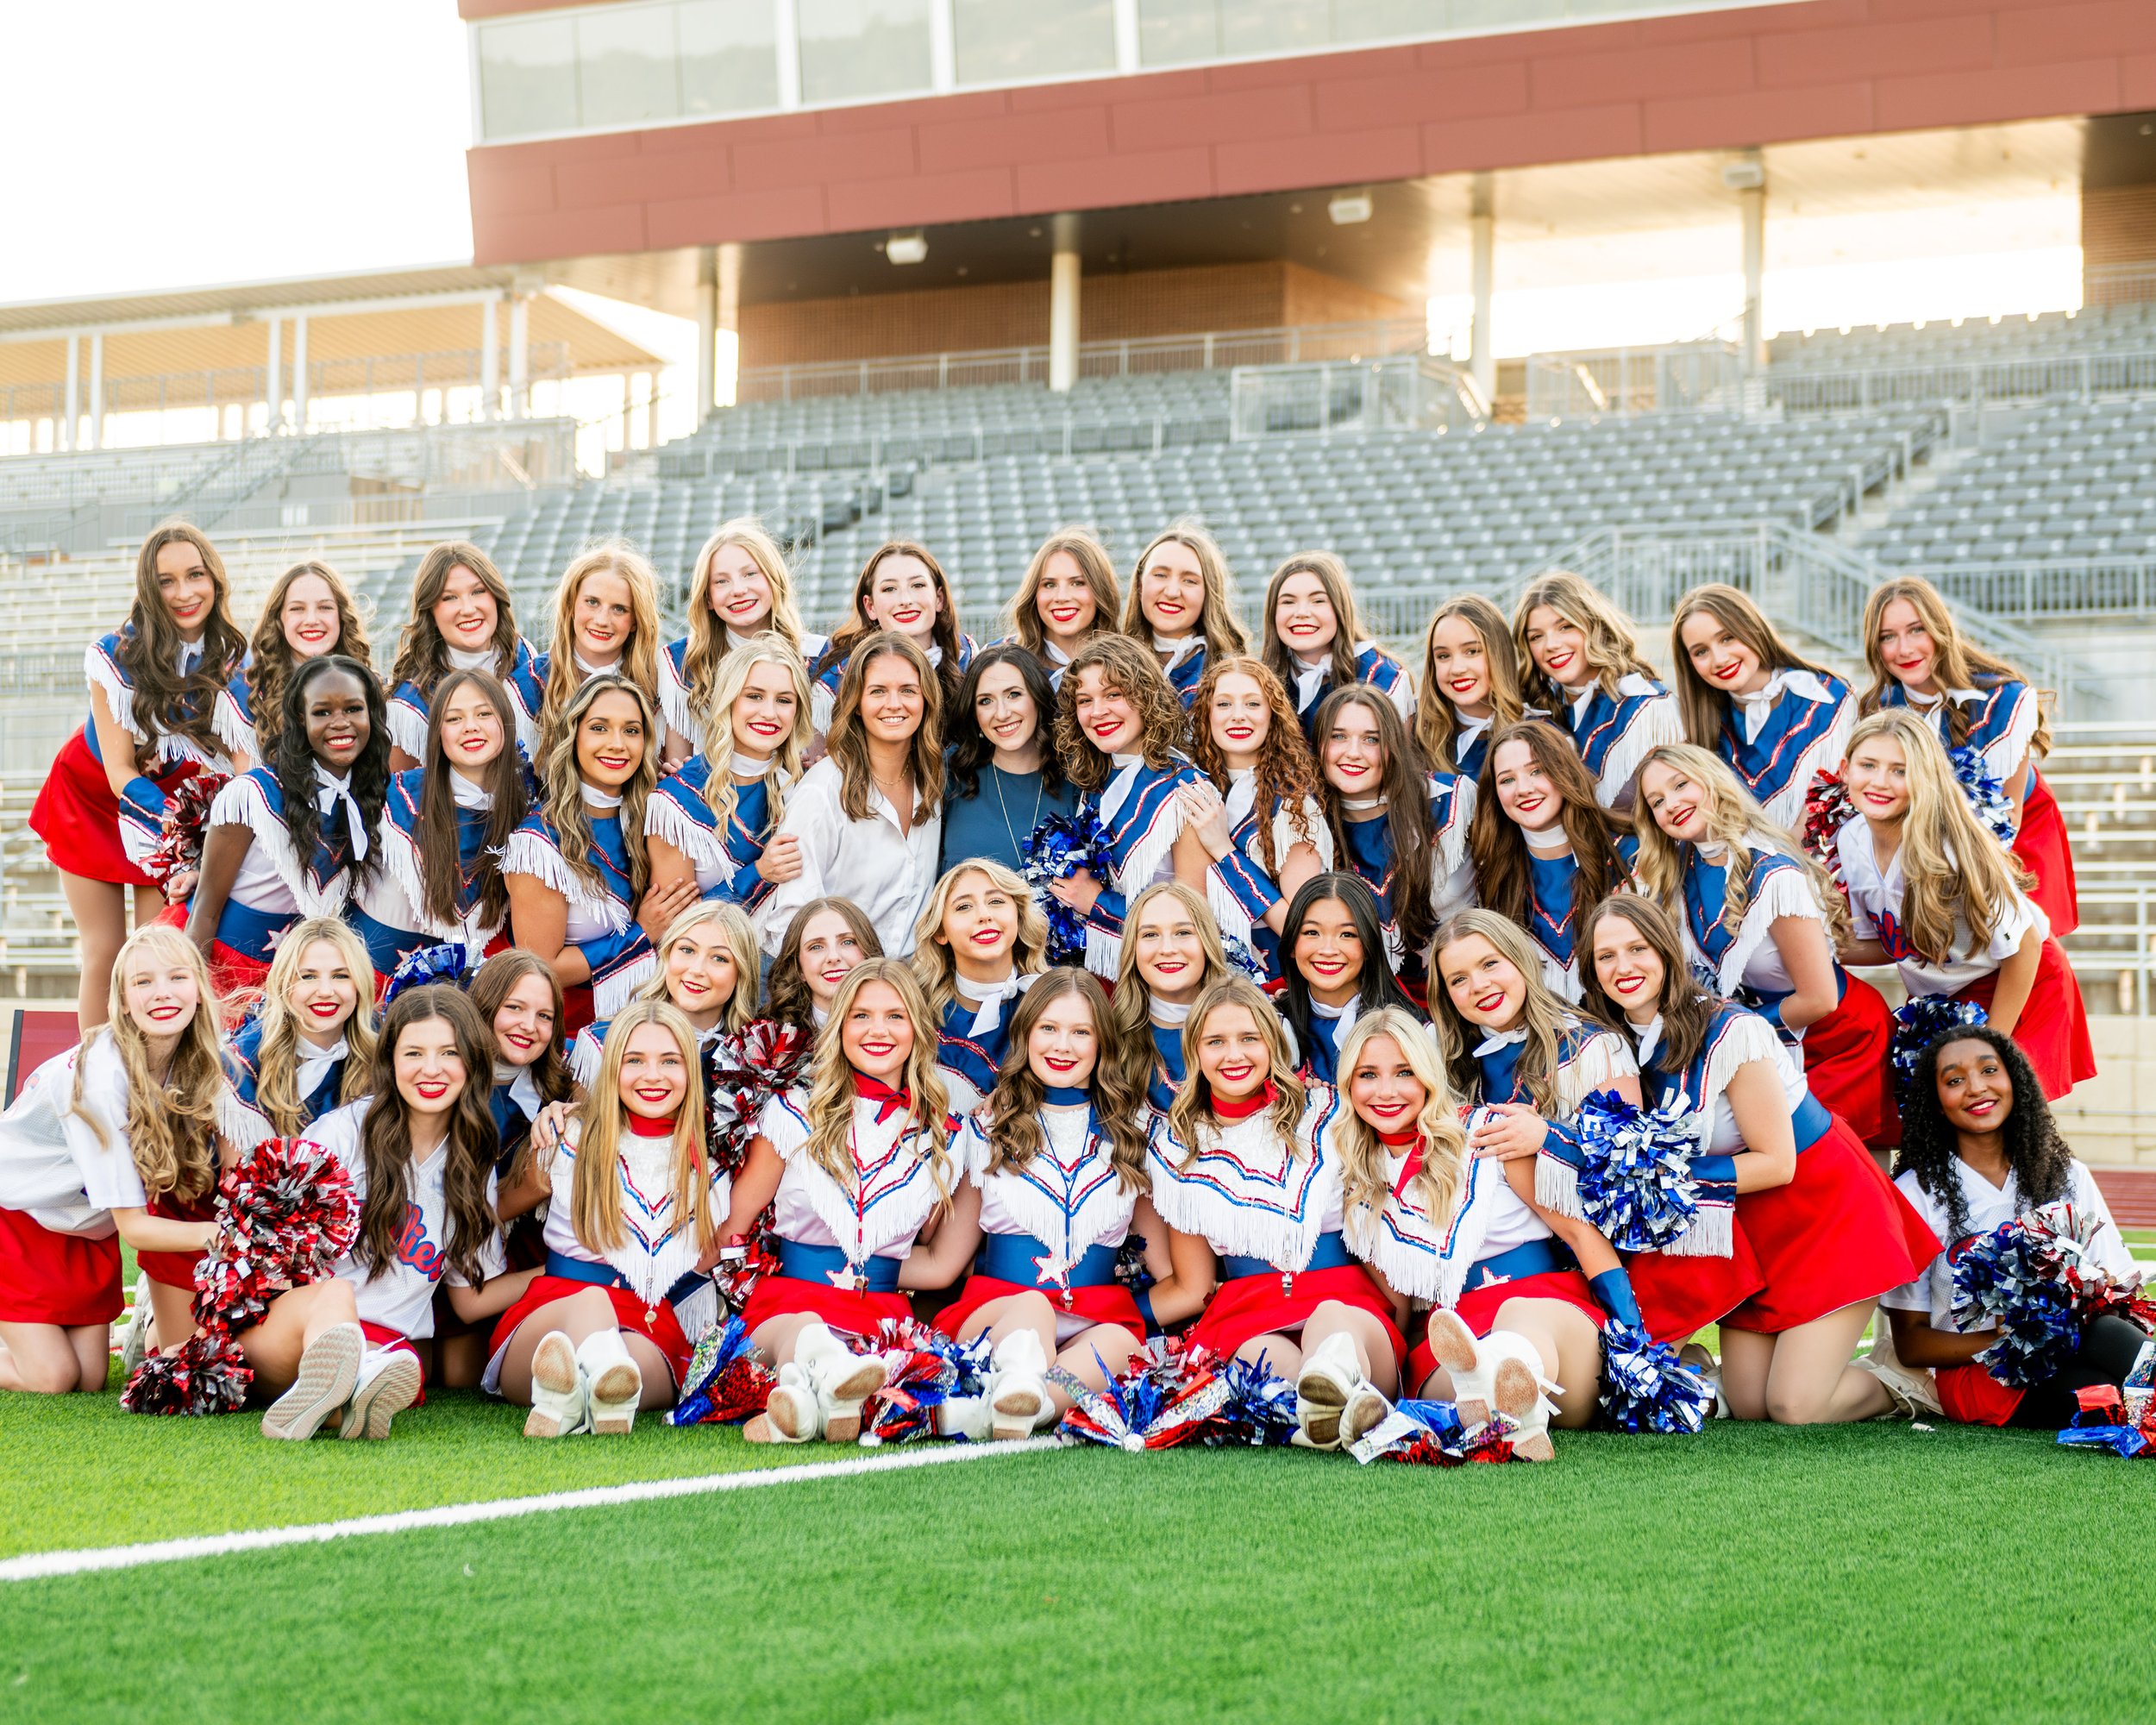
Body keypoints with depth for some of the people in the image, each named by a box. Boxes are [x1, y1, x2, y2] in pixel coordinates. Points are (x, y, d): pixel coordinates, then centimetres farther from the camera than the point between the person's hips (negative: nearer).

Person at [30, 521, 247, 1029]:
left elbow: (240, 758, -13)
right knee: (105, 955, 0)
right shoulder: (115, 656, -25)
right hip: (94, 796, -2)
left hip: (173, 798, 2)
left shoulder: (233, 658, -16)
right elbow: (120, 772, -23)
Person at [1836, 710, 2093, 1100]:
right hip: (1934, 995, 6)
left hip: (2020, 984, -6)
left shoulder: (1952, 851, -31)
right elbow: (1887, 944, 3)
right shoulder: (1849, 841, -11)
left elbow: (2023, 948, -20)